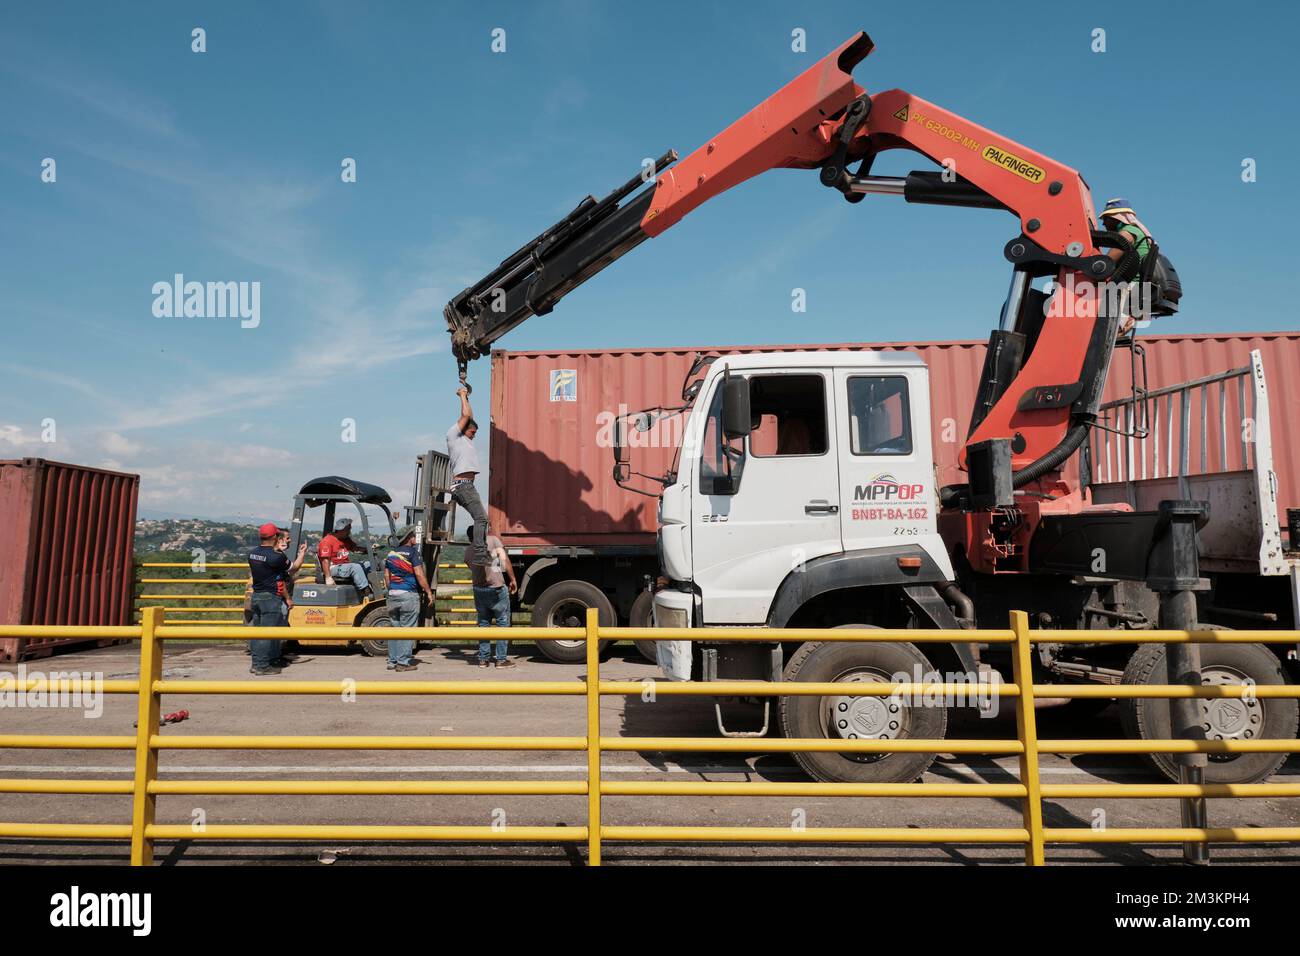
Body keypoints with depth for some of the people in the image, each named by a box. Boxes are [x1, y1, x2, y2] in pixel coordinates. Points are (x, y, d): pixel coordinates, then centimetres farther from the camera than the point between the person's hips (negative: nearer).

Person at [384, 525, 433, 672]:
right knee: (408, 629, -2)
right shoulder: (412, 552, -7)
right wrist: (429, 592, -7)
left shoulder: (391, 554, 13)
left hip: (392, 594, 7)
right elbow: (419, 575, -13)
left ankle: (392, 661, 14)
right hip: (409, 595, -6)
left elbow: (387, 577, 16)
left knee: (394, 628, 12)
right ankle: (403, 662, -2)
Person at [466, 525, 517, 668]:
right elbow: (504, 559, -7)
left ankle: (483, 659, 15)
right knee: (502, 623, 4)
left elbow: (473, 570, 15)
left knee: (483, 624, 14)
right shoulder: (493, 540, 0)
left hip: (479, 590, 4)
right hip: (497, 588, -4)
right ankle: (501, 659, 4)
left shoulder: (468, 553, 12)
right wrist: (513, 580, -3)